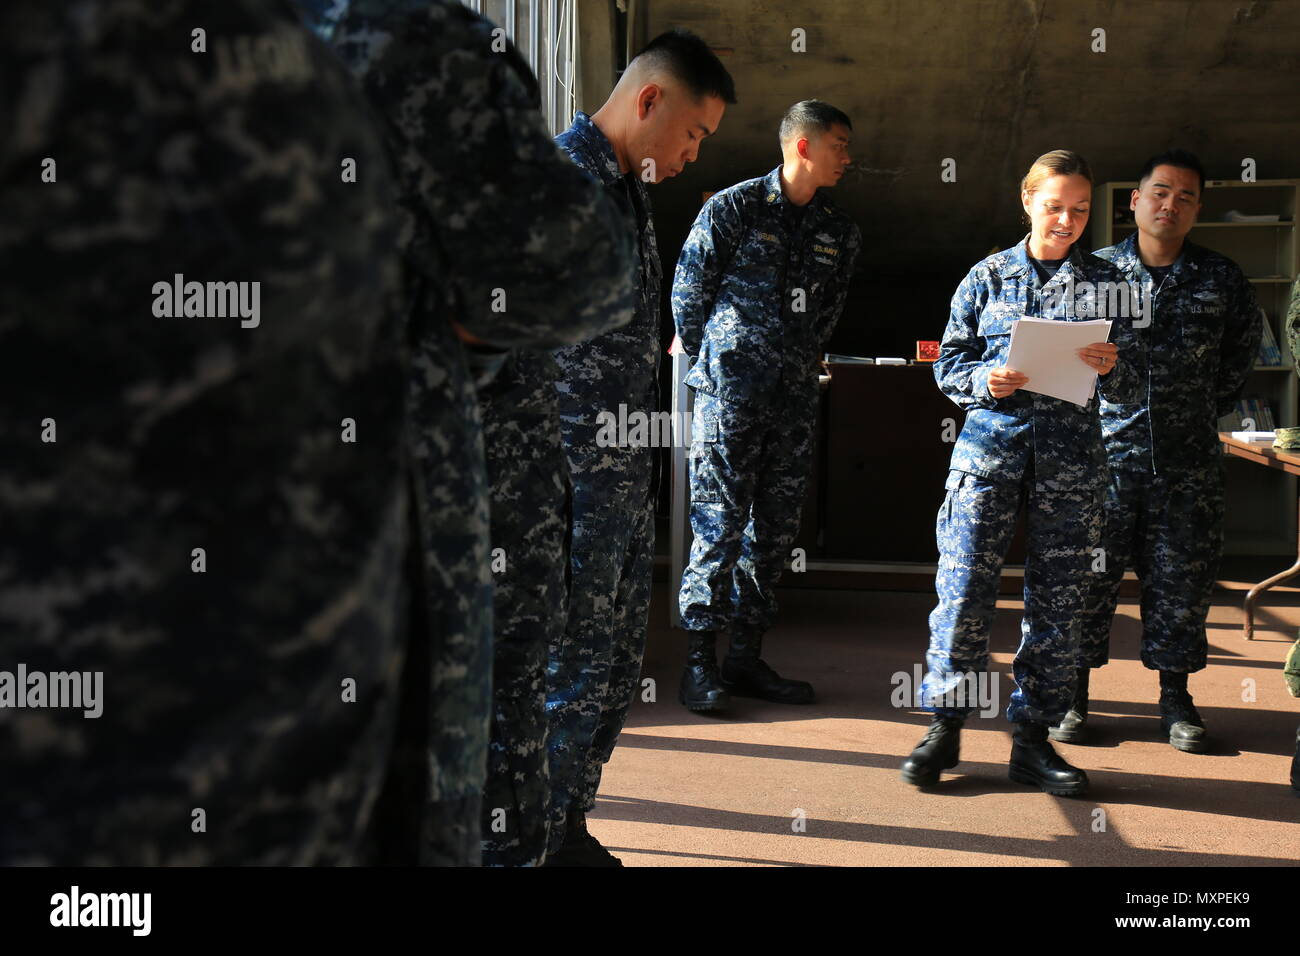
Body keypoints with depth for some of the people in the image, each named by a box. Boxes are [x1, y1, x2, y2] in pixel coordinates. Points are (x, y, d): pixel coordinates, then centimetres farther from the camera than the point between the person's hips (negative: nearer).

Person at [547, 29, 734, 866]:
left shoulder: (630, 190, 16)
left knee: (615, 668, 16)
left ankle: (569, 830, 29)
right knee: (570, 672, -1)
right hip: (573, 478, -9)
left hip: (627, 479, 10)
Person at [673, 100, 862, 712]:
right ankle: (699, 663, 0)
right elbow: (689, 289, 2)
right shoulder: (734, 208, -4)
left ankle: (746, 657, 16)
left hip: (794, 396, 6)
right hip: (731, 392, -5)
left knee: (776, 529, 7)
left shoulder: (839, 232, 11)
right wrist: (706, 357, 10)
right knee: (720, 525, -6)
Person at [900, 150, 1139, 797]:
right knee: (964, 584, -7)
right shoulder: (989, 276, 9)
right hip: (991, 437, -1)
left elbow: (1127, 386, 10)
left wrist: (1111, 368, -12)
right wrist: (986, 380, -10)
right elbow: (949, 362, 10)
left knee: (1057, 595, 3)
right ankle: (945, 726, 5)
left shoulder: (1103, 282, 11)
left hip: (1071, 450, 1)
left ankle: (1032, 738, 13)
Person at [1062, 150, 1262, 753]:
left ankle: (1175, 696, 18)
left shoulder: (1221, 280, 6)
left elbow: (1243, 345, 20)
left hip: (1188, 457, 1)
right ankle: (1073, 693, 12)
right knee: (1088, 570, 1)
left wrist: (1209, 407, 15)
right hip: (1104, 449, -1)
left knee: (1182, 574, 5)